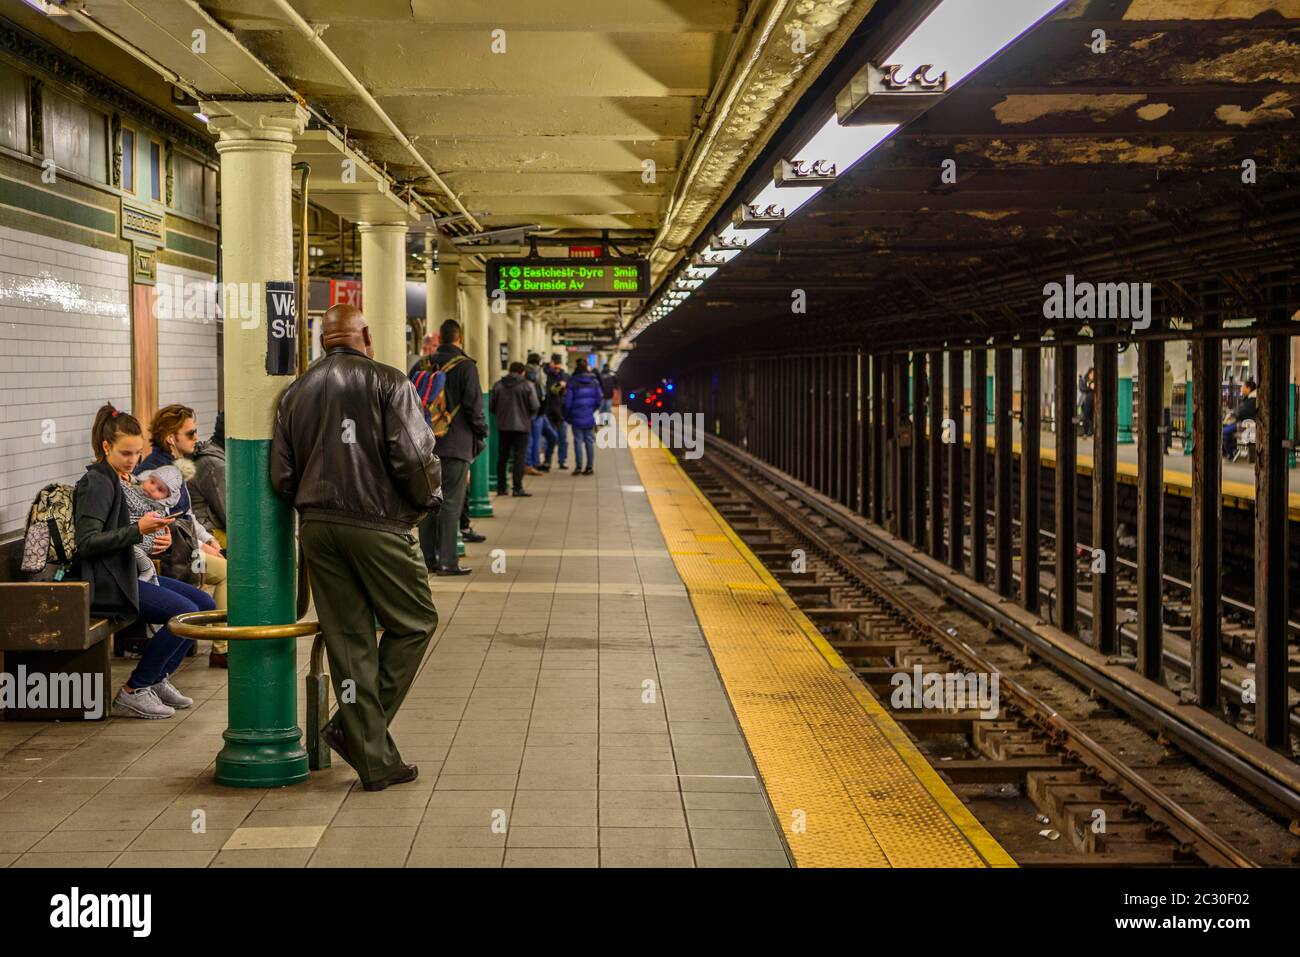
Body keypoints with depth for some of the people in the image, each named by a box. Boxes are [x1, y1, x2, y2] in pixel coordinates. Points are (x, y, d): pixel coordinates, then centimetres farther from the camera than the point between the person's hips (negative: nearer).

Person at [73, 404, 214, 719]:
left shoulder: (120, 480, 17)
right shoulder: (97, 483, -11)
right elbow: (86, 543, -21)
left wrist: (158, 538, 1)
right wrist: (138, 530, -26)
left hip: (126, 572, 10)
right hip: (103, 582, -10)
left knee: (204, 603, 3)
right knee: (184, 612, -22)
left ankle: (158, 680, 9)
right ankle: (133, 692, -13)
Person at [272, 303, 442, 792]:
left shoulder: (295, 393, 12)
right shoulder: (387, 382, -4)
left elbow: (282, 476, 8)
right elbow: (413, 458, -14)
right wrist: (428, 499, 4)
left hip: (317, 528, 6)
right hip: (377, 526, -6)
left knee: (349, 640, 8)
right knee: (413, 623, 11)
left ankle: (375, 759, 12)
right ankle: (352, 728, 3)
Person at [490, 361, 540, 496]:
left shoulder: (498, 385, 2)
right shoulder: (527, 385, -7)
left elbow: (491, 405, 2)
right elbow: (535, 406, -9)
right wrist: (528, 416, 11)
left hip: (503, 426, 4)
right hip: (521, 425, -3)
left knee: (502, 456, 12)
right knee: (519, 456, -1)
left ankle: (501, 487, 14)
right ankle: (517, 488, -6)